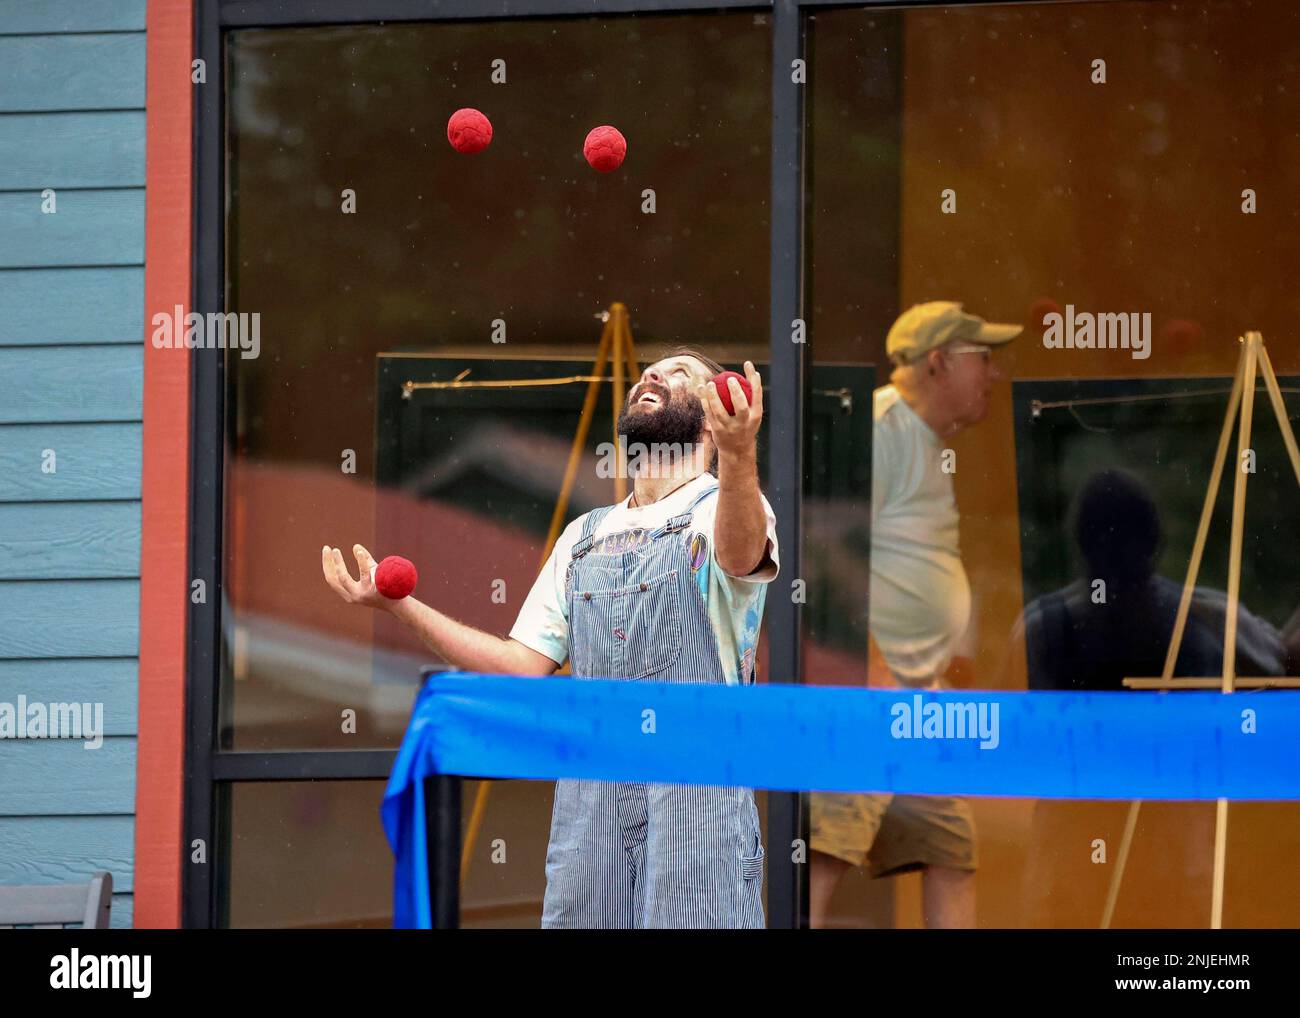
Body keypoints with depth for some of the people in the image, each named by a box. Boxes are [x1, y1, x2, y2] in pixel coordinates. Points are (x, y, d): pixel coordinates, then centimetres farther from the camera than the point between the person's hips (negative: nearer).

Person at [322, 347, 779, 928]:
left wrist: (740, 453, -45)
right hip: (588, 808, 5)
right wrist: (402, 607, 7)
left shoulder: (724, 507, 2)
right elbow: (525, 665, 15)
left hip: (697, 802, -5)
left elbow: (742, 555, -24)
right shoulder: (583, 536, 20)